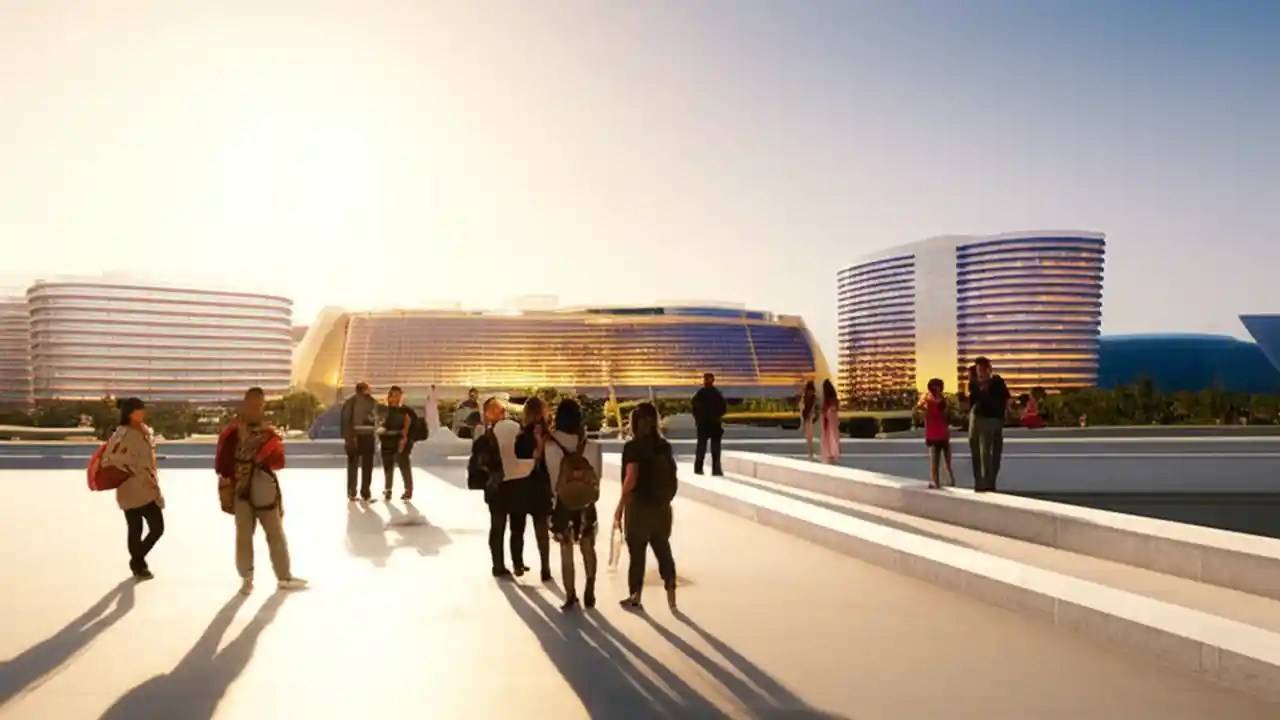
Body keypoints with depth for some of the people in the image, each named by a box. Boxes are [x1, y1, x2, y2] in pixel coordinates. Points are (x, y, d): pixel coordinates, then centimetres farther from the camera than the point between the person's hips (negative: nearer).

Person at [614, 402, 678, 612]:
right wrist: (666, 498, 16)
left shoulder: (633, 446, -12)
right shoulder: (664, 445, 5)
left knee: (637, 551, 6)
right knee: (663, 549, 13)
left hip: (639, 505, -5)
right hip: (661, 506, 5)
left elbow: (631, 479, -18)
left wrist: (620, 506, -12)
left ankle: (635, 597, 15)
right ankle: (671, 595, 14)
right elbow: (671, 477, 6)